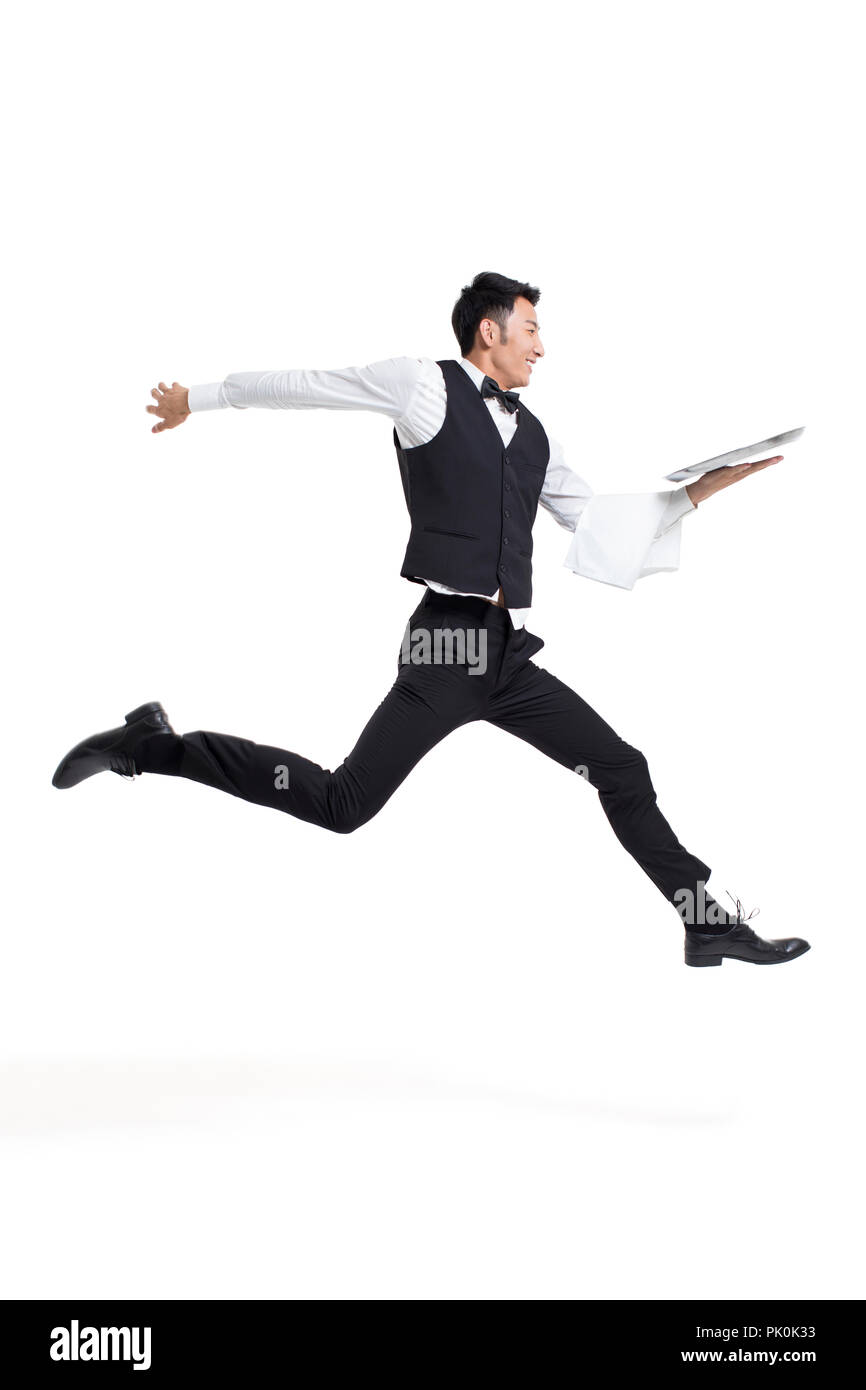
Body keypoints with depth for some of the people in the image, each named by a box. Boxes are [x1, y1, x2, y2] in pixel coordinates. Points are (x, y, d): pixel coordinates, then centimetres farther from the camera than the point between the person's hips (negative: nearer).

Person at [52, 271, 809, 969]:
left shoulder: (533, 436, 18)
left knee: (623, 769, 7)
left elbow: (597, 523, 25)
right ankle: (155, 745, 2)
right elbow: (305, 385, 5)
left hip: (510, 655, 7)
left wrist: (701, 488, 19)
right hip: (451, 643, -7)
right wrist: (199, 397, 12)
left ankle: (706, 920, 17)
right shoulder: (427, 385, -2)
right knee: (343, 803, -10)